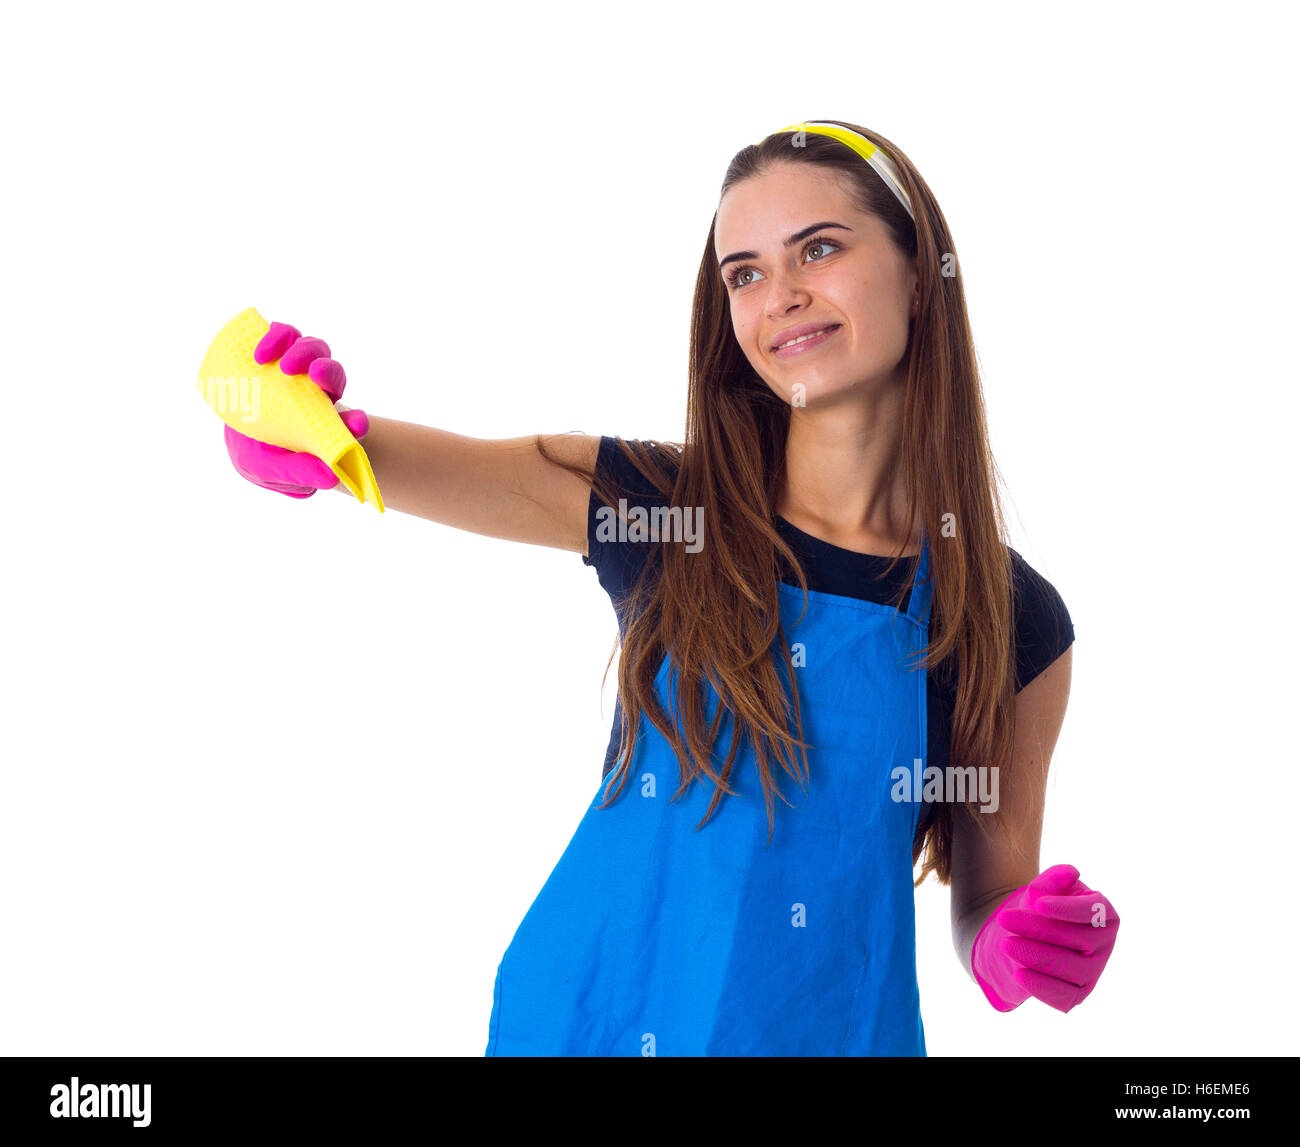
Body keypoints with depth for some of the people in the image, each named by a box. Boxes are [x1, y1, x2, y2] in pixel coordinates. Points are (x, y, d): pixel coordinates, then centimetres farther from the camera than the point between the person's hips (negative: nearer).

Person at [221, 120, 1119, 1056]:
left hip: (831, 1031, 0)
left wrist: (1020, 948, -21)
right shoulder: (648, 507, -10)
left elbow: (989, 902, 0)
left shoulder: (1012, 618, -10)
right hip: (584, 1014, 1)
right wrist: (301, 437, -40)